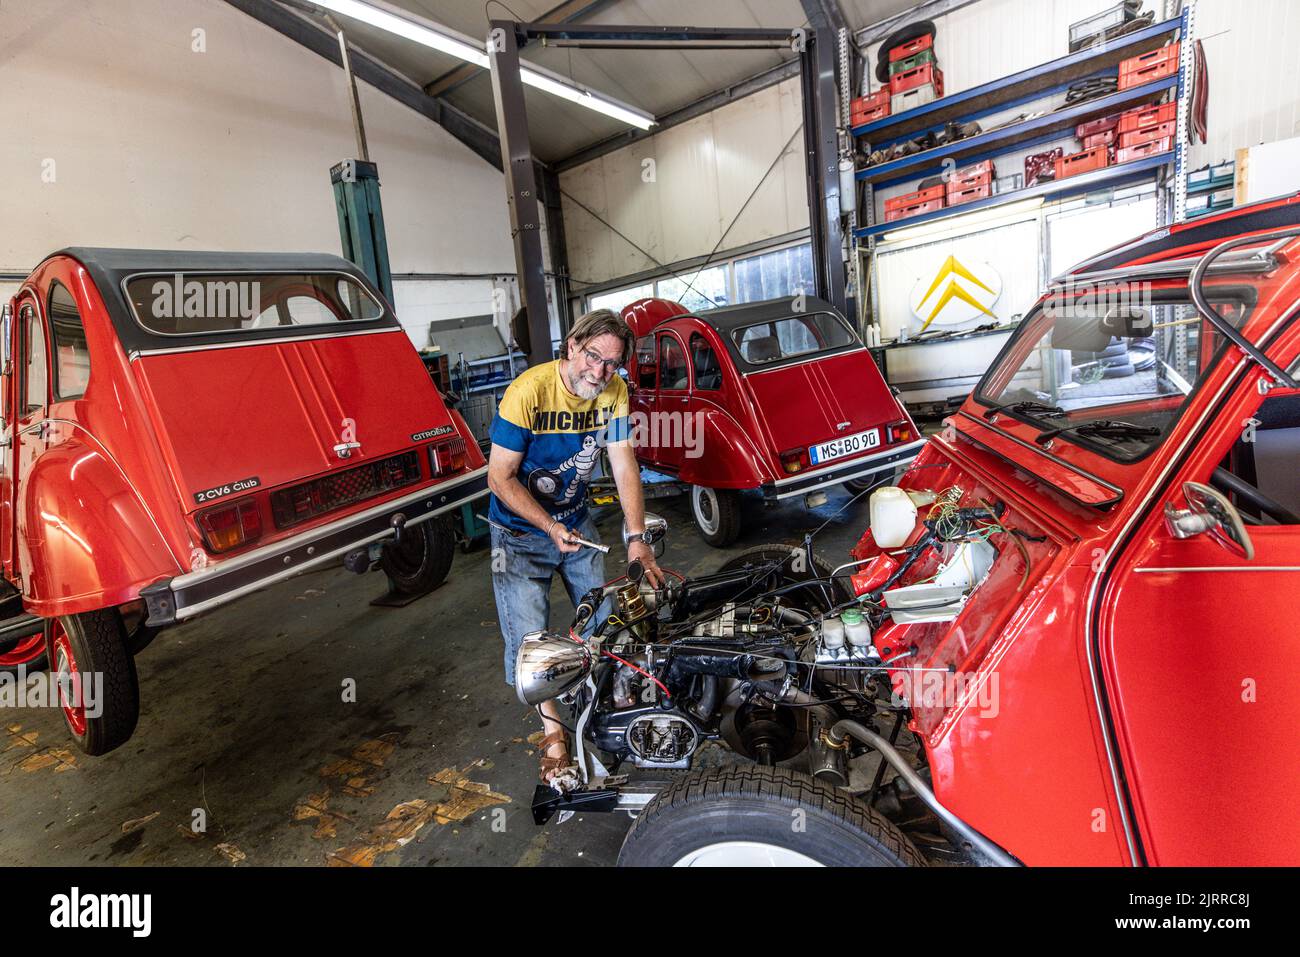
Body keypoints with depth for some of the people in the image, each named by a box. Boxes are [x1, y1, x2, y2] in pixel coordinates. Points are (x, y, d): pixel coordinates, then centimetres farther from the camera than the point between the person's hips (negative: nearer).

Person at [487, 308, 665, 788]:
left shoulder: (613, 391, -13)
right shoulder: (528, 391, -27)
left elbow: (624, 465, -15)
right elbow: (500, 478, -22)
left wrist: (637, 538, -24)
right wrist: (551, 527, -30)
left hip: (577, 520, 4)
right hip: (520, 531, -4)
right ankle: (553, 732, 17)